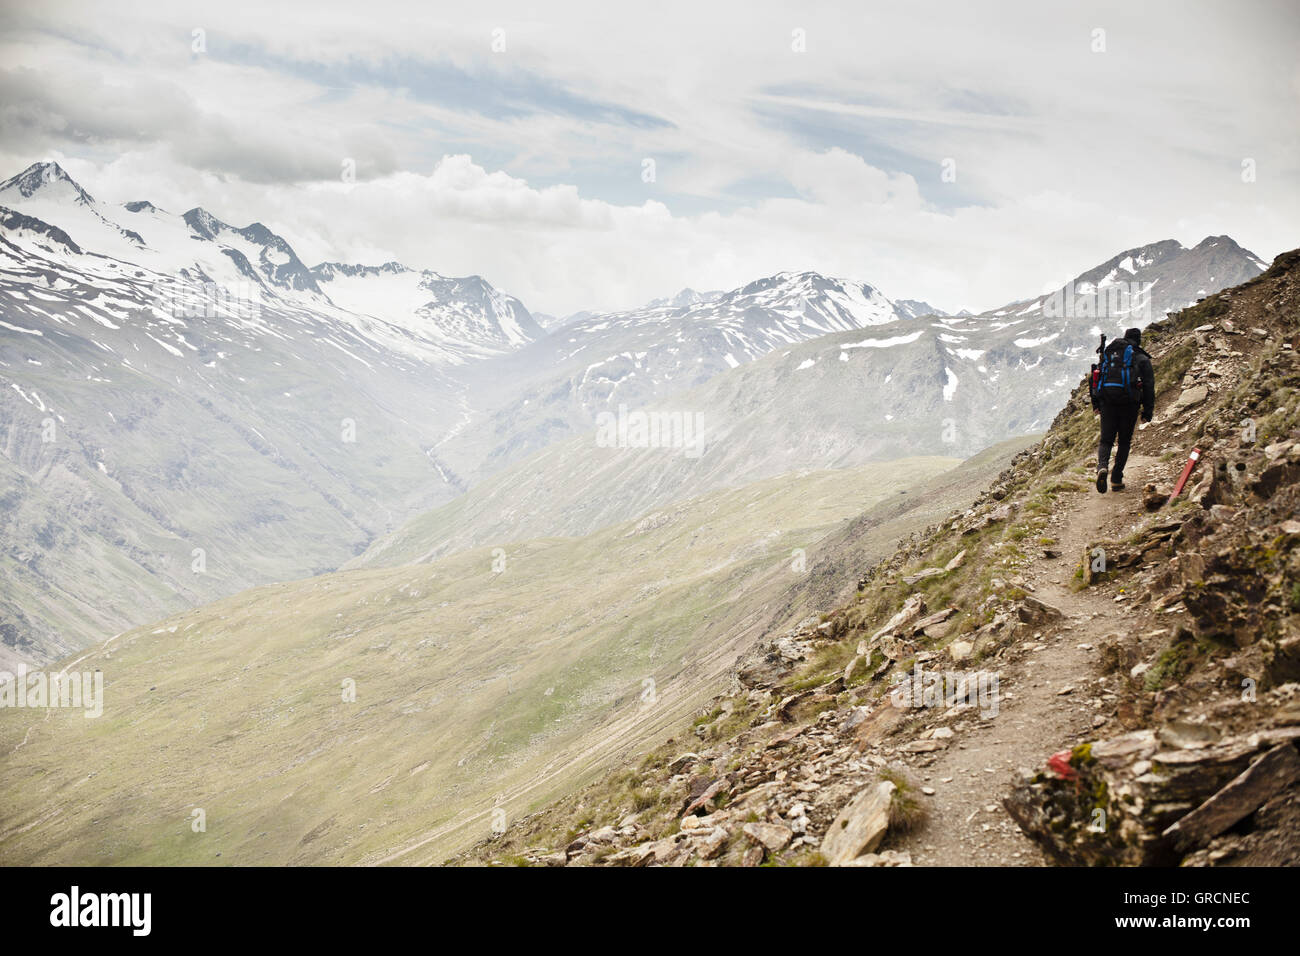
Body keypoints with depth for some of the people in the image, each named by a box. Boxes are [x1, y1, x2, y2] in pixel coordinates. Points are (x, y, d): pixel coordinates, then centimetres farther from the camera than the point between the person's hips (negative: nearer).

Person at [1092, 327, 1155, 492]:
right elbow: (1149, 386, 2)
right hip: (1129, 403, -2)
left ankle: (1102, 466, -25)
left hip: (1107, 402, 2)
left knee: (1106, 440, 5)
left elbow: (1097, 379, 15)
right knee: (1124, 441, 11)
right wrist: (1148, 411, 5)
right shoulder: (1142, 359, 6)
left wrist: (1096, 403, 19)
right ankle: (1116, 479, 8)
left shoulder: (1108, 354, 16)